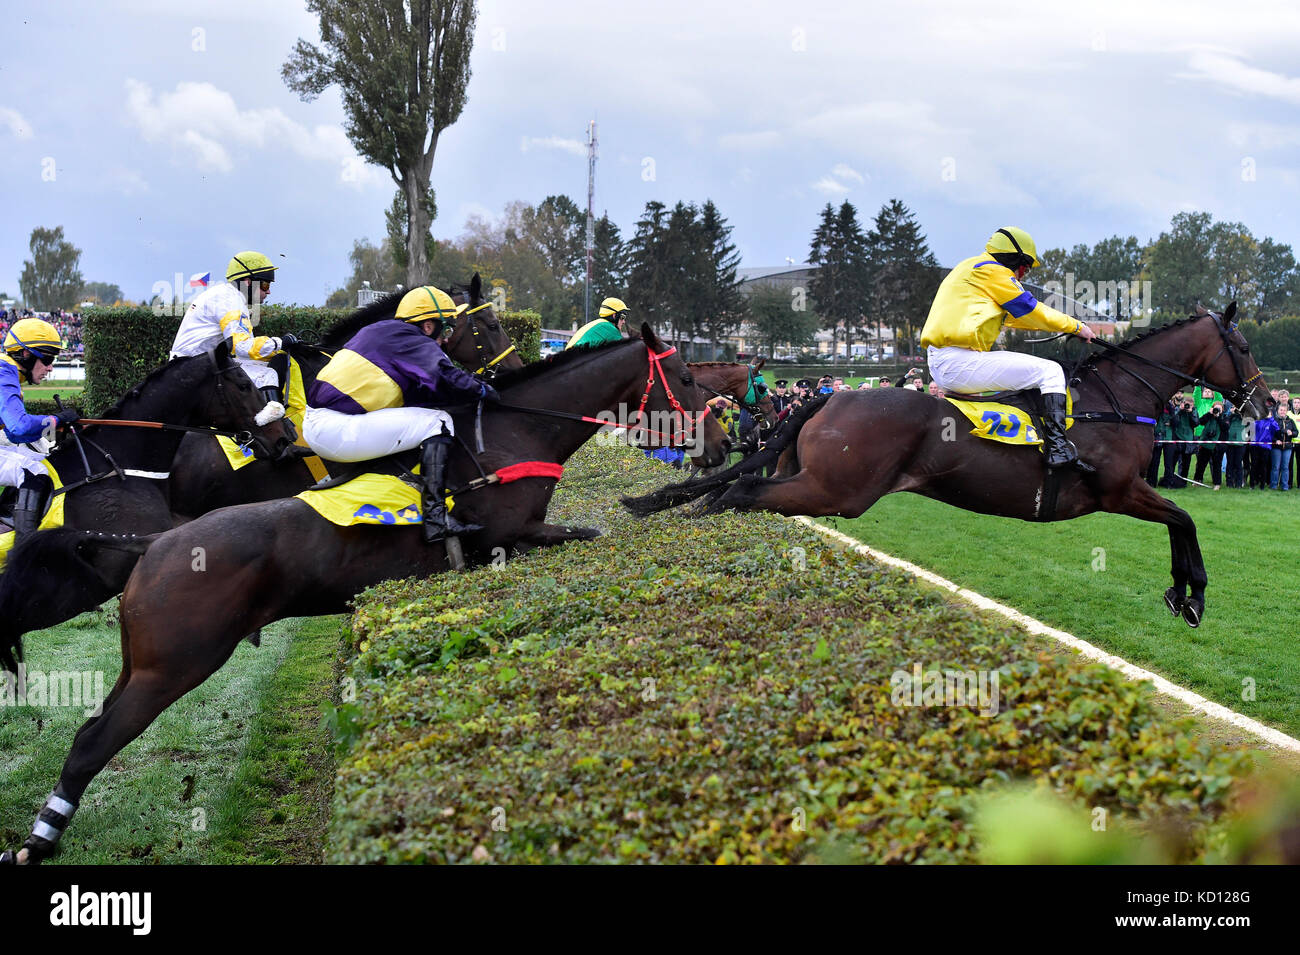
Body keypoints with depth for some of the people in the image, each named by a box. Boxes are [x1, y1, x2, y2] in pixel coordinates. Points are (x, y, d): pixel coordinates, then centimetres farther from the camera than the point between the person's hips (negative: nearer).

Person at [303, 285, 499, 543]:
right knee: (437, 421, -8)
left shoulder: (377, 330, 23)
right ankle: (436, 518, -18)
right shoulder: (415, 343, -5)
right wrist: (480, 389, -1)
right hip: (336, 431, -10)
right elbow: (445, 377, -21)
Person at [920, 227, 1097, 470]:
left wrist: (1066, 324, 33)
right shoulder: (992, 271, -3)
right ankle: (1058, 447, -17)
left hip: (939, 367, 11)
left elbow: (1015, 315, 34)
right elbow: (1030, 310, 0)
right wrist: (1076, 326, 12)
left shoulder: (971, 269, 28)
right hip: (959, 363, -11)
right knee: (1050, 371, -6)